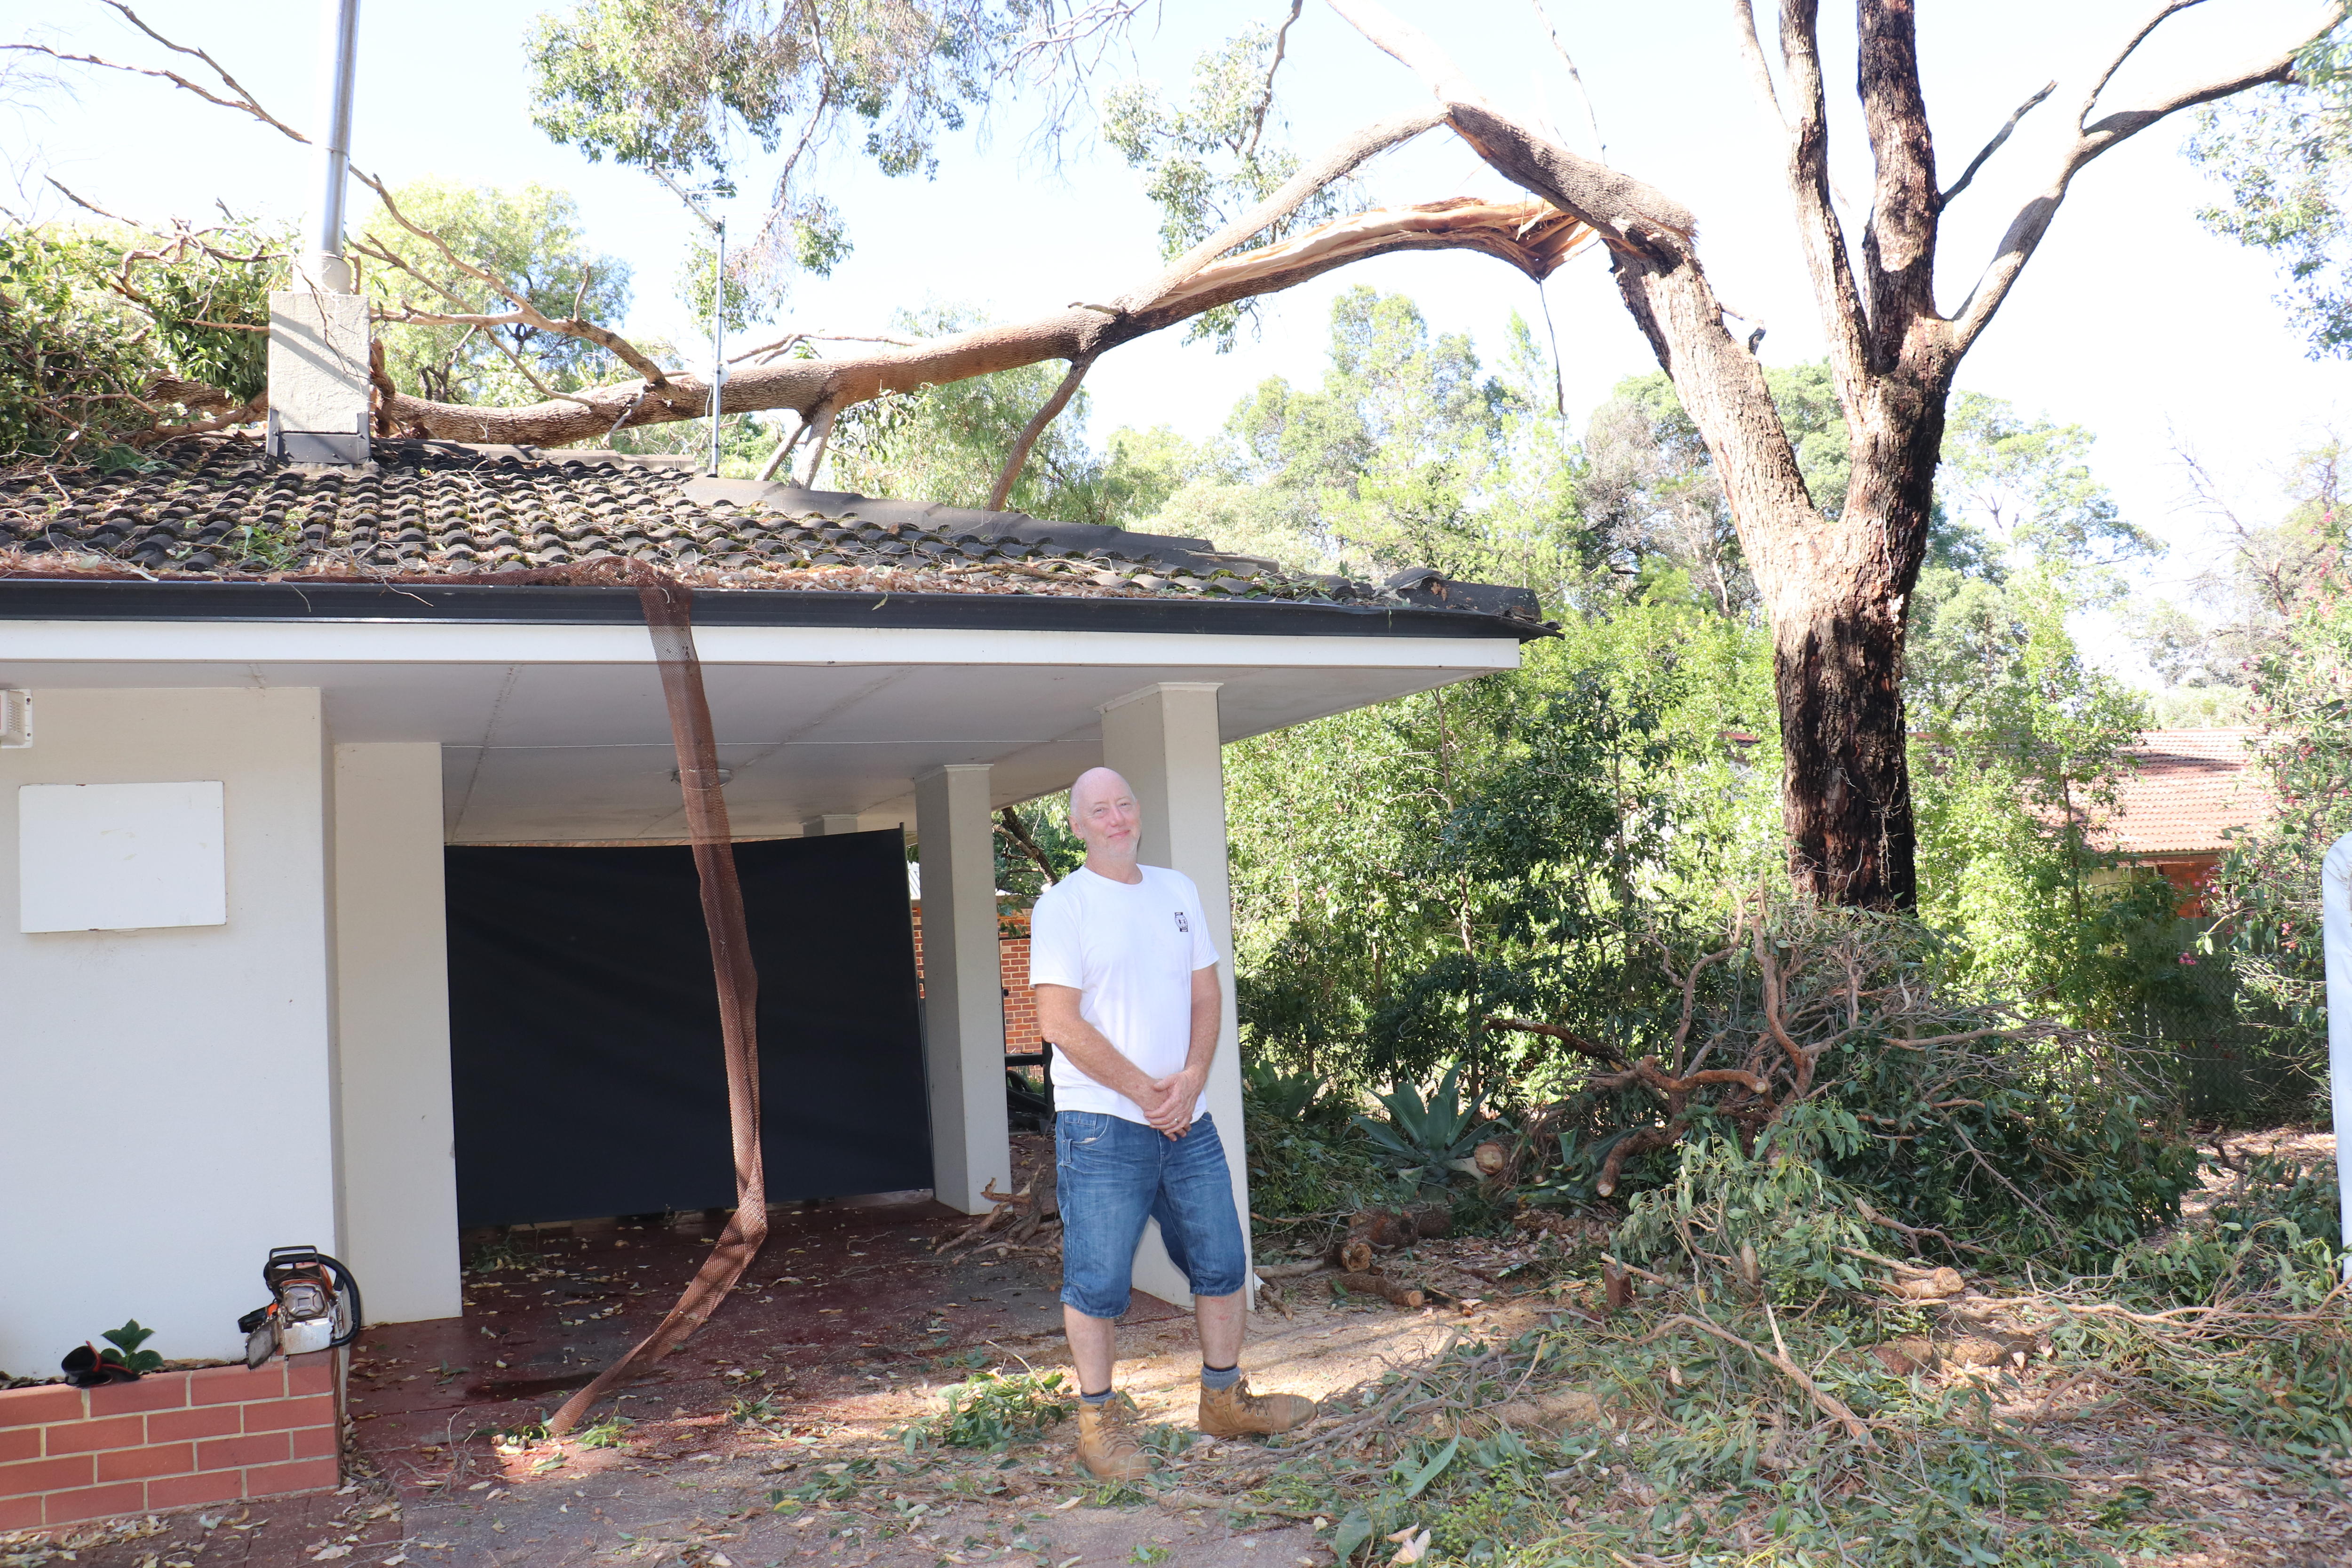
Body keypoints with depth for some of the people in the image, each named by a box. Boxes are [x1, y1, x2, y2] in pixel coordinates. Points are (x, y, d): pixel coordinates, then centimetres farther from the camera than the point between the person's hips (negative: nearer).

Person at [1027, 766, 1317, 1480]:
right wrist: (1145, 1091, -15)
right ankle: (1097, 1418, 16)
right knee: (1098, 1280, 0)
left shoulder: (1177, 891, 11)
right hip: (1101, 1124, -6)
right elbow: (1059, 1021, -14)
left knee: (1222, 1261, 13)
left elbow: (1206, 996, 10)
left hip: (1187, 1118, 6)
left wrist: (1191, 1080, -7)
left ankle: (1225, 1398, 29)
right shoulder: (1062, 905, -7)